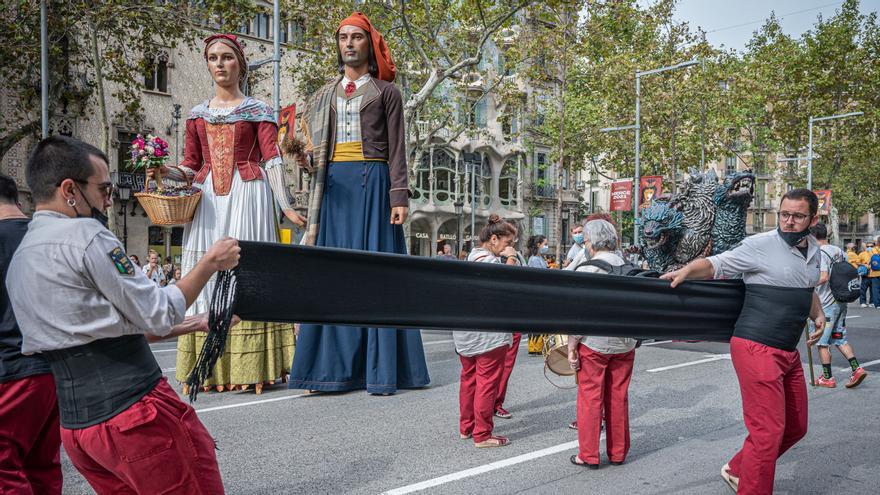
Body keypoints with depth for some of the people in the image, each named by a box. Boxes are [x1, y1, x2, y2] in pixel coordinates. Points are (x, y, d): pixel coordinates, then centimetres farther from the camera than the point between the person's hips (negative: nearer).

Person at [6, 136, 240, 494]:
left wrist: (193, 325, 22)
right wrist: (211, 263, 0)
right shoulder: (83, 234, -12)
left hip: (77, 425, 9)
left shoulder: (19, 261, 15)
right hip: (135, 411, -8)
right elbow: (158, 315, -11)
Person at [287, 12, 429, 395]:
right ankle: (334, 366, 5)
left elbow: (397, 149, 0)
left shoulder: (386, 92, 8)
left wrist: (399, 197, -10)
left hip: (372, 183, -4)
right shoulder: (326, 95, 19)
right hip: (335, 184, 4)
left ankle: (379, 369, -1)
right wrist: (308, 158, -4)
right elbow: (320, 149, 18)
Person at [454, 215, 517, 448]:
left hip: (466, 332, 10)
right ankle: (482, 435, 3)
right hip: (488, 334, -10)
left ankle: (466, 427, 27)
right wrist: (510, 260, -11)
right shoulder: (489, 260, -16)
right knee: (487, 383, -2)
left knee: (469, 378, 17)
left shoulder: (472, 257, 14)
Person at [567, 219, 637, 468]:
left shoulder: (587, 270, -13)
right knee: (618, 398, 13)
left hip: (594, 344, -5)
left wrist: (572, 346, -7)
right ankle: (618, 453, 23)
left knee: (590, 398, 4)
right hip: (625, 344, 5)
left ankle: (589, 456, 10)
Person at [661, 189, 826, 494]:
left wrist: (818, 314, 14)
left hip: (788, 352, 9)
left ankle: (737, 470, 32)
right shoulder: (760, 245, -11)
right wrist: (685, 271, -27)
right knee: (768, 432, -9)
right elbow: (715, 264, -9)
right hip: (757, 349, -8)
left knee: (796, 427, 17)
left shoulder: (814, 251, 12)